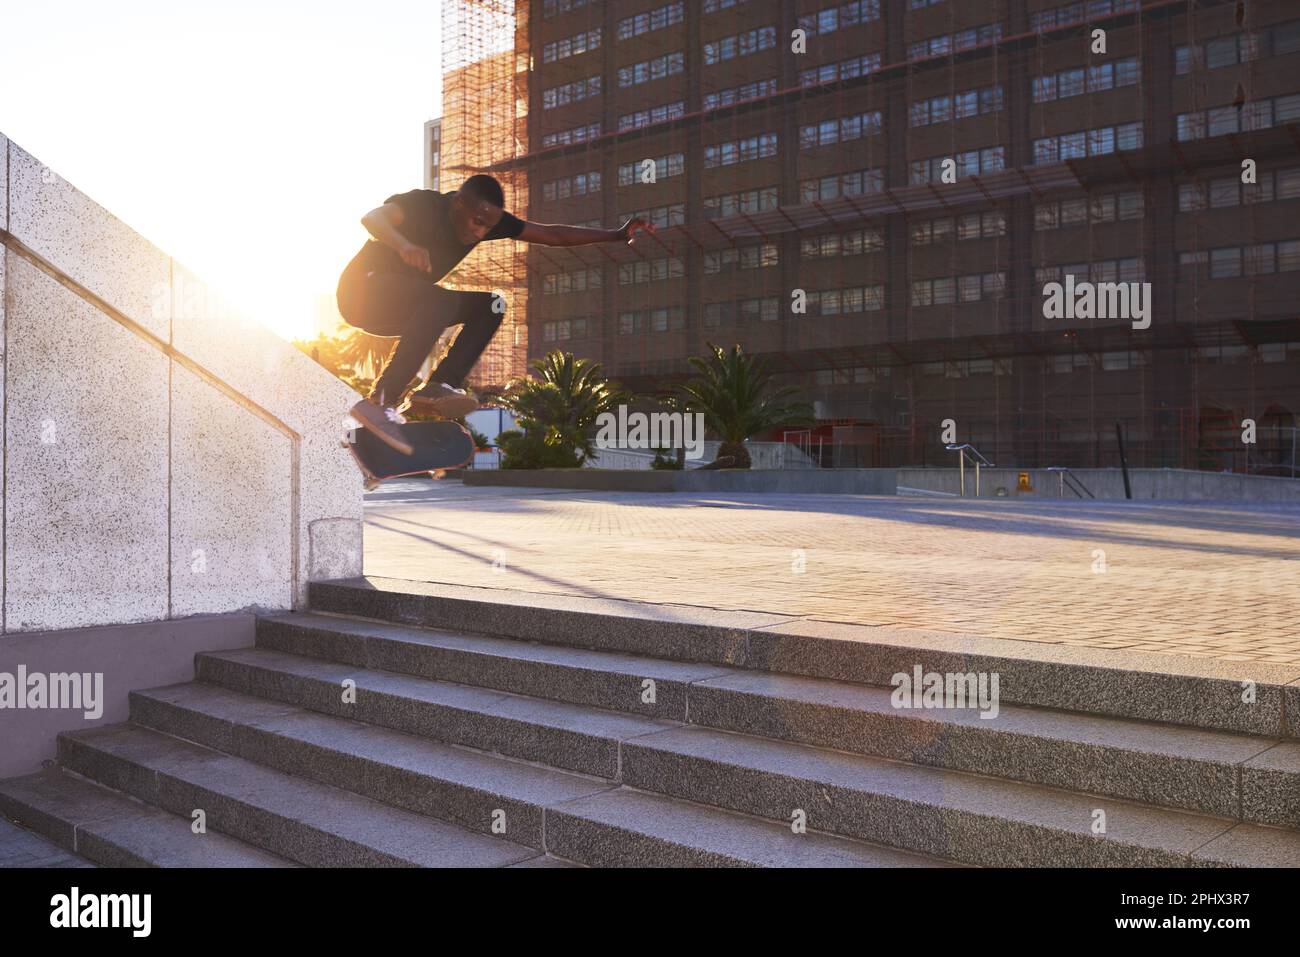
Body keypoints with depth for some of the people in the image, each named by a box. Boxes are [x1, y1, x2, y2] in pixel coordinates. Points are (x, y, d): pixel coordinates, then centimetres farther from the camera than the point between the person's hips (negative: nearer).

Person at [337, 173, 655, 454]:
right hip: (364, 290, -7)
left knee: (489, 306, -7)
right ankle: (380, 402, -41)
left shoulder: (488, 218, -3)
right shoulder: (423, 204, -20)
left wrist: (617, 235, -6)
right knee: (441, 299, -35)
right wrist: (404, 246, -60)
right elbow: (372, 218, -39)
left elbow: (552, 235, -1)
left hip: (403, 308, 7)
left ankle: (438, 386, -20)